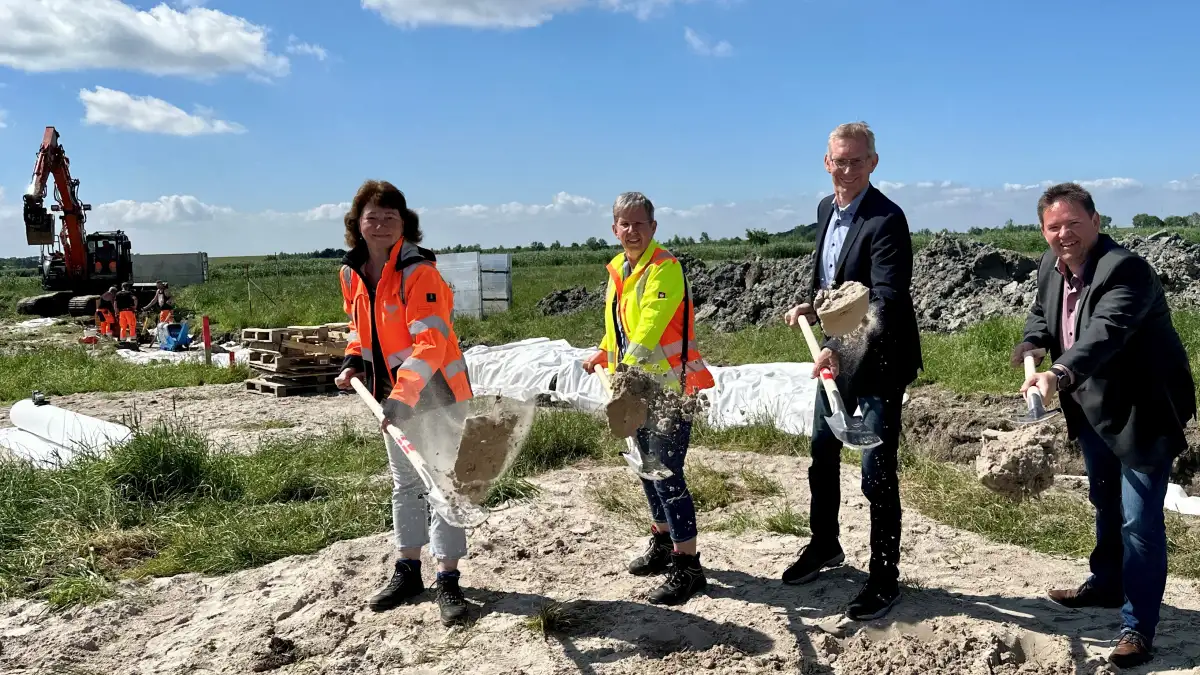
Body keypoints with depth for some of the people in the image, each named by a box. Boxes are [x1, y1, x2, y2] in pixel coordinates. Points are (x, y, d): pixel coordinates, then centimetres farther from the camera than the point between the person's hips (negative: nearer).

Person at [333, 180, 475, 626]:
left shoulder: (419, 271, -21)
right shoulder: (351, 273, 2)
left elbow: (431, 342, -29)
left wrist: (403, 395, -38)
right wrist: (354, 360, 2)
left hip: (435, 393, -7)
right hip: (392, 395, 7)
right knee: (404, 483, 18)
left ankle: (448, 581, 9)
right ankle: (408, 570, 32)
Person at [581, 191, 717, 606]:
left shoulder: (665, 269, -17)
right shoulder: (618, 270, 10)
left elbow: (650, 325, -33)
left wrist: (628, 365, -44)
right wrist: (605, 354, 15)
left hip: (669, 388, -9)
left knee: (666, 473, -9)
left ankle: (686, 565, 1)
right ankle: (663, 543, 36)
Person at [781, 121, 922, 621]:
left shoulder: (887, 220, -22)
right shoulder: (826, 208, 5)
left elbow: (887, 303, -31)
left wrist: (842, 351, -42)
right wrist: (813, 307, 2)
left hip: (878, 360, -8)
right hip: (835, 355, 8)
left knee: (876, 471, -2)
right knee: (822, 453, 20)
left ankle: (885, 579, 16)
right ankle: (824, 545, 41)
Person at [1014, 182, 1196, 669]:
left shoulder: (1125, 269, -29)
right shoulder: (1051, 265, -4)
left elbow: (1104, 332, -45)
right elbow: (1041, 311, 14)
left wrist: (1059, 375, -61)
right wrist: (1033, 344, -8)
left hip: (1142, 411, -8)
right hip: (1094, 408, 8)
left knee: (1139, 521, -4)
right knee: (1105, 503, 25)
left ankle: (1138, 627, 9)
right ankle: (1106, 585, 45)